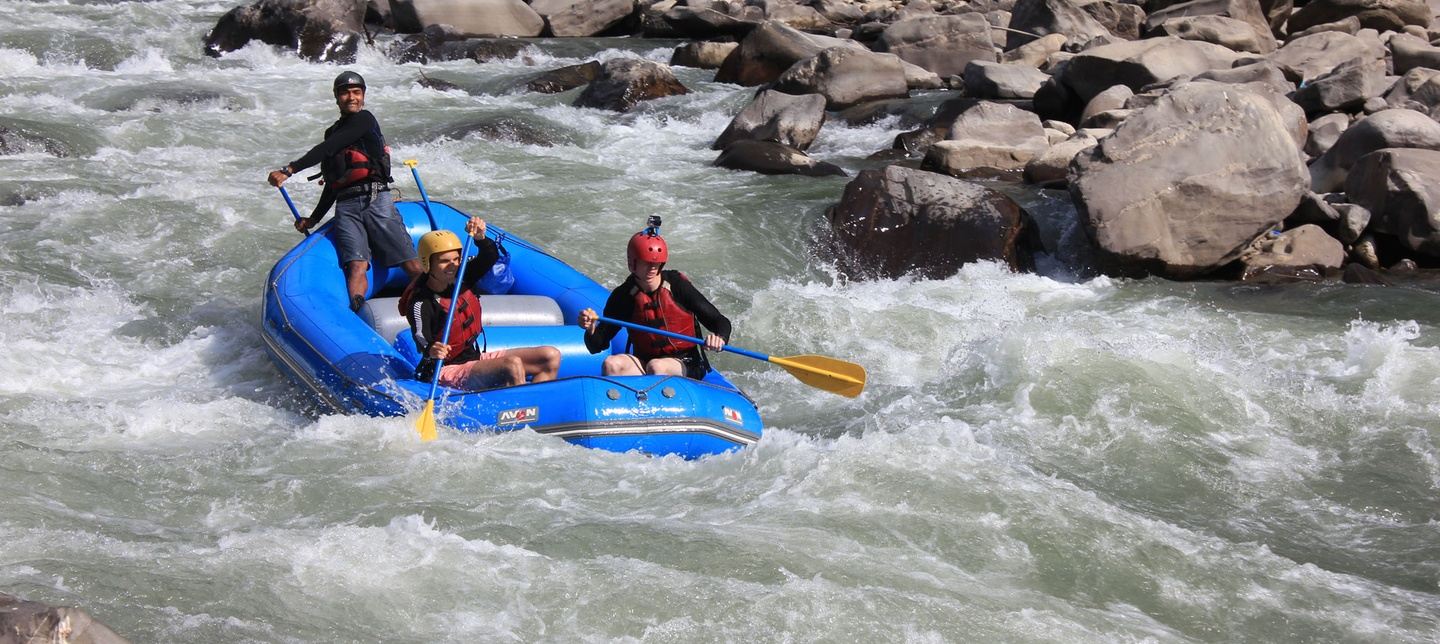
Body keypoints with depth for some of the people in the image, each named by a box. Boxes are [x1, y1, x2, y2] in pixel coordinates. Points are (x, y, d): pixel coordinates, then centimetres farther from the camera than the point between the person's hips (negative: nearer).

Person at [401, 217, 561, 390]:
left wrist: (480, 238, -21)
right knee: (513, 365, -33)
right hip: (447, 372, -9)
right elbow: (423, 343, -29)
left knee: (551, 356, -2)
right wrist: (431, 351, -53)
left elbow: (491, 257, 0)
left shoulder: (459, 280, 3)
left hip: (475, 357, 9)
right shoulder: (421, 303, -19)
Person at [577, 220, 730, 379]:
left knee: (656, 367, -35)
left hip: (686, 366, -2)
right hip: (642, 363, 3)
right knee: (611, 365, -27)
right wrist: (591, 330, -23)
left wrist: (719, 338, -28)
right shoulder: (622, 297, -1)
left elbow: (721, 322, -5)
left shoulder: (677, 285, -7)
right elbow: (597, 347, 0)